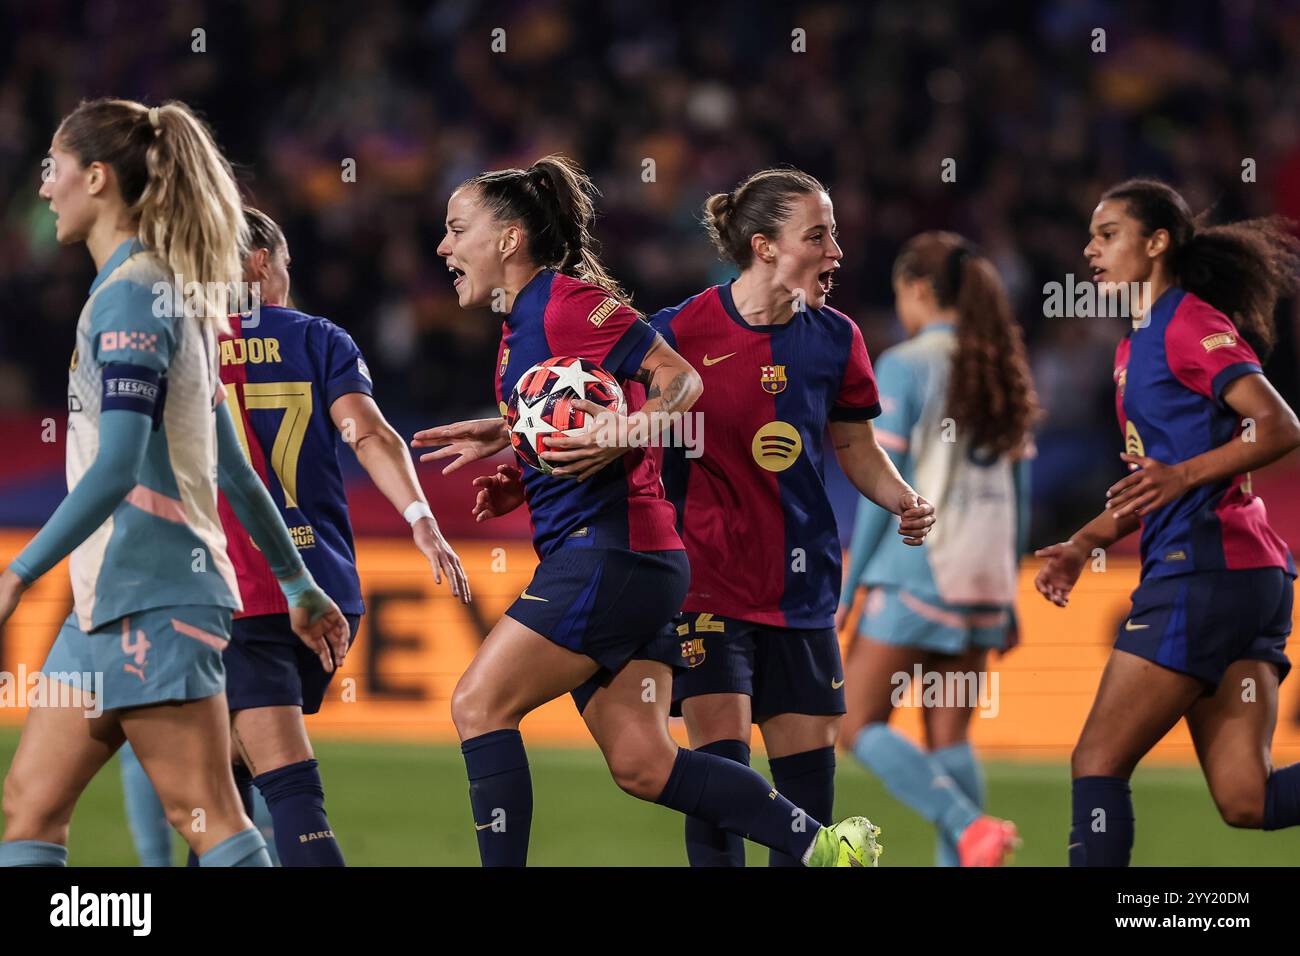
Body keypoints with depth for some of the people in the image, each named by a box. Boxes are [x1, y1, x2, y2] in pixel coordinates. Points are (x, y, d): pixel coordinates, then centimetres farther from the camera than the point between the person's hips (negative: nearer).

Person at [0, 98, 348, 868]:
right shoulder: (170, 291, 18)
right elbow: (232, 466, 22)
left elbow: (117, 467, -20)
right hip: (112, 599, 10)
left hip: (152, 595, -10)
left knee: (207, 817, -11)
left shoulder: (129, 294, -11)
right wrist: (299, 582, 26)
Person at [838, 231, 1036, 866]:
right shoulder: (1000, 374, 12)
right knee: (949, 738, 9)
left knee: (858, 726, 0)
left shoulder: (905, 366, -7)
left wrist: (847, 590, -4)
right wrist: (1007, 597, 20)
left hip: (913, 576, -6)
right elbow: (1018, 495, 13)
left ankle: (970, 830, -18)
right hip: (982, 579, 6)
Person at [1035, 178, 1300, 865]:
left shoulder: (1190, 324, -6)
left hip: (1204, 570, -10)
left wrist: (1184, 475, -27)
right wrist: (1084, 545, 14)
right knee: (1245, 800, 0)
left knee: (1098, 762, -5)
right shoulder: (1138, 346, 23)